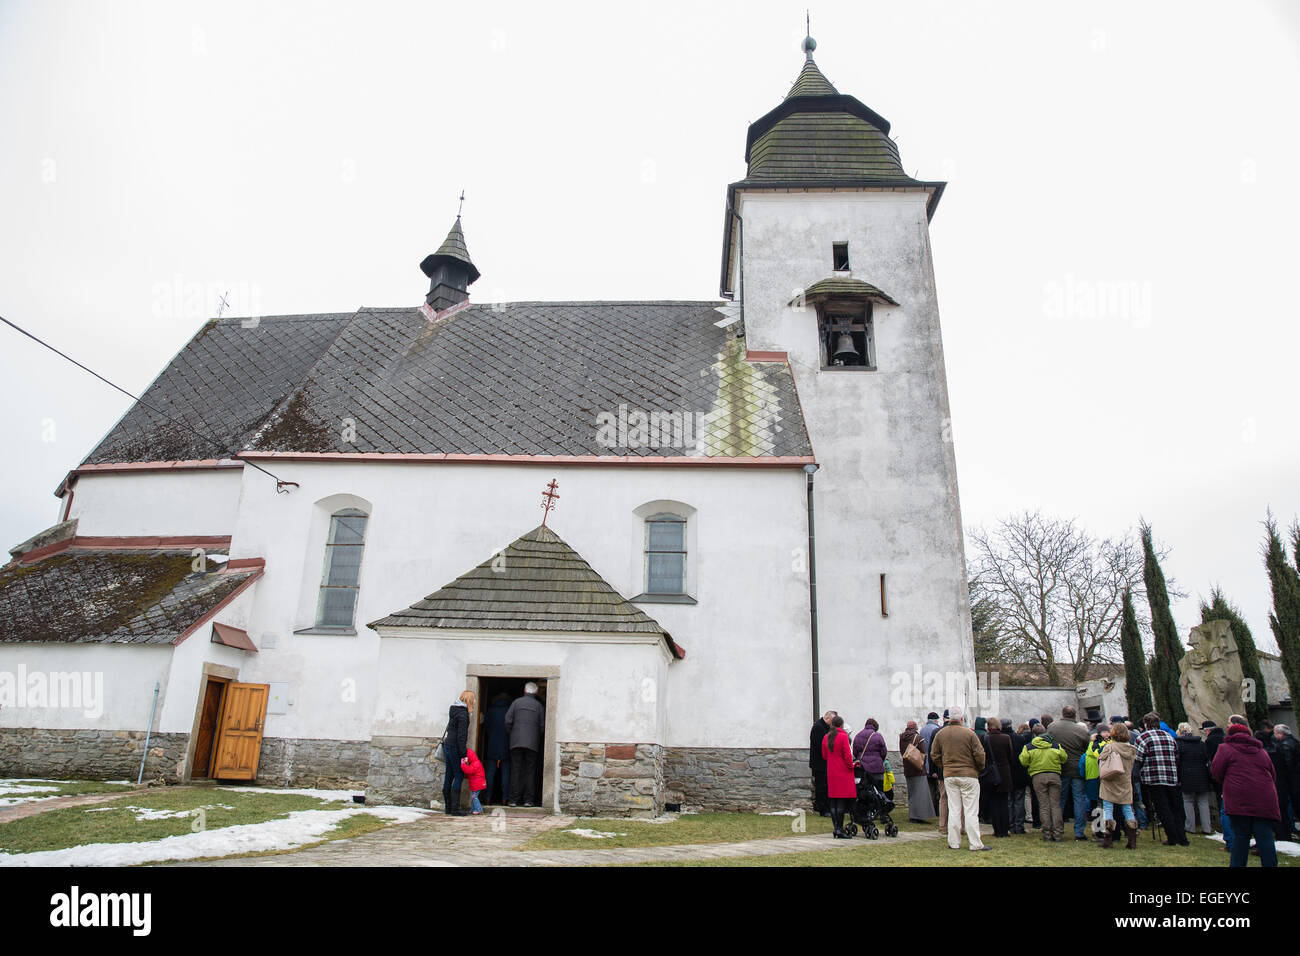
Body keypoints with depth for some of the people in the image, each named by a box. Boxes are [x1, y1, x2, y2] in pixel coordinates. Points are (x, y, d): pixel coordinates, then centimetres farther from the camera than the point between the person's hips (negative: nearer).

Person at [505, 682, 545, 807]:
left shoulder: (517, 702, 4)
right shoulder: (539, 705, 4)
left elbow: (508, 720, -2)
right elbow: (542, 726, 2)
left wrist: (512, 732, 13)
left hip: (516, 741, 0)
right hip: (532, 743, 0)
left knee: (515, 770, 4)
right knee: (530, 771, 5)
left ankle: (514, 799, 3)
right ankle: (528, 799, 3)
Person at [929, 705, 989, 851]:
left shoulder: (940, 734, 2)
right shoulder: (969, 733, -10)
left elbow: (934, 755, 7)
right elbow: (979, 754, -9)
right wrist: (980, 768, 10)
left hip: (949, 776, 3)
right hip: (969, 775, -3)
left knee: (954, 810, 8)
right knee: (971, 810, 2)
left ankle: (954, 842, 11)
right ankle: (975, 843, 4)